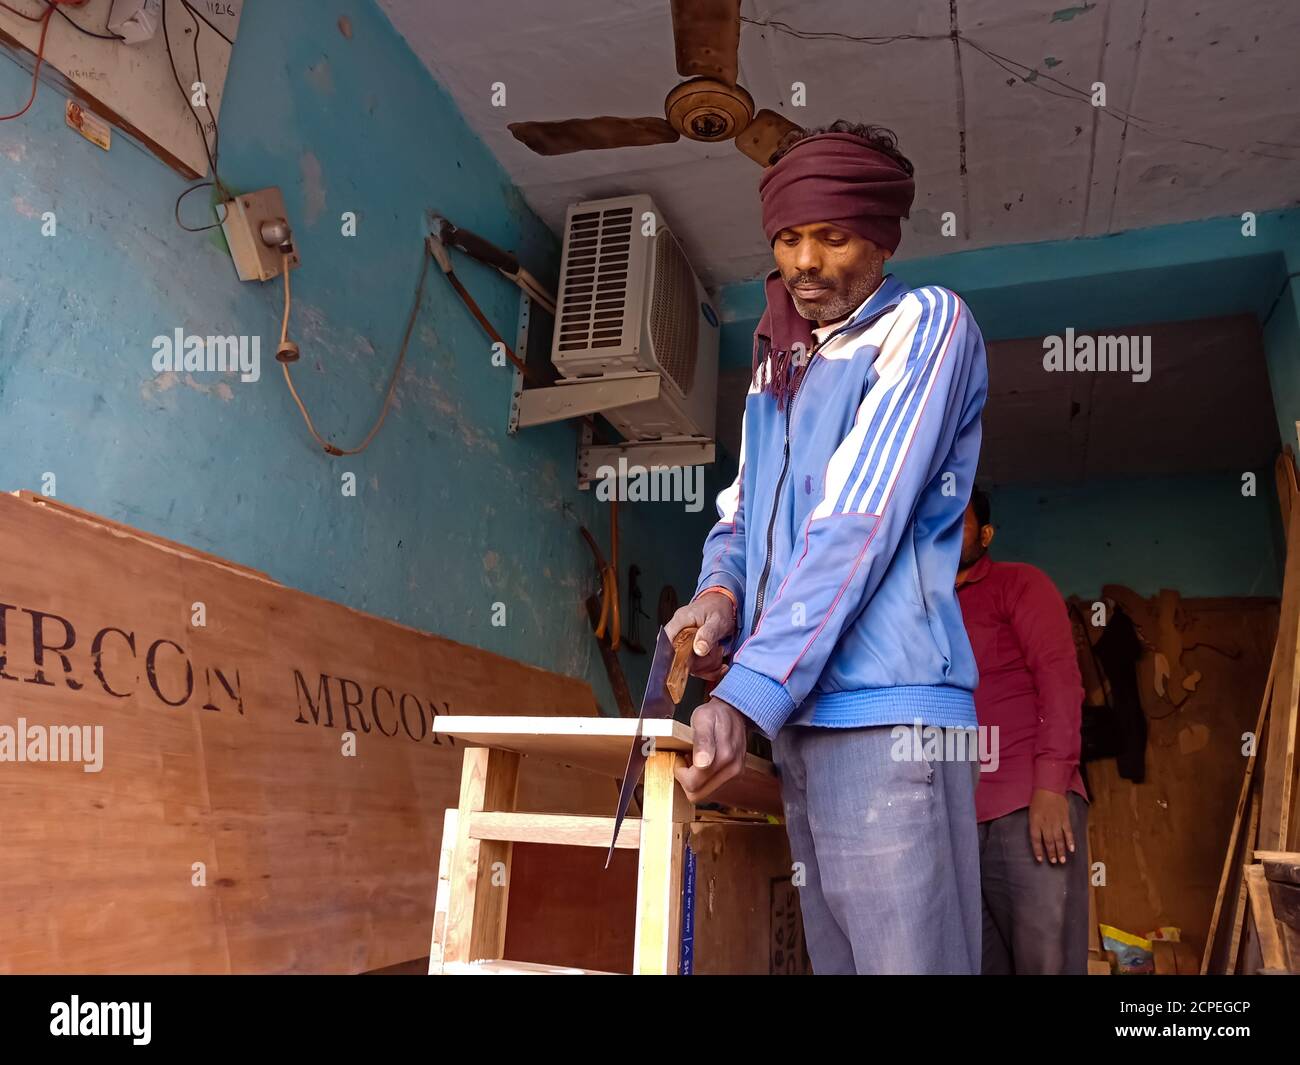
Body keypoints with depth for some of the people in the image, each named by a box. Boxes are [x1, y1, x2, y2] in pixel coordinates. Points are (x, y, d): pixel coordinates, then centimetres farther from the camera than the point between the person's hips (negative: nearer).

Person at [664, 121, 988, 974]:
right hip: (799, 713, 7)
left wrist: (748, 693, -20)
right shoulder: (777, 366, 21)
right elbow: (739, 519, 19)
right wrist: (719, 593, -4)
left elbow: (860, 523, -14)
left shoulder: (927, 324, -2)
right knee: (836, 953, 15)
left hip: (884, 712, -7)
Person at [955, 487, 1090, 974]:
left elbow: (1059, 676, -6)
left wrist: (1050, 787, -17)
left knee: (1047, 962, -5)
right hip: (953, 818, 5)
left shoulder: (1019, 583, 6)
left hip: (1030, 806, -4)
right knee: (978, 961, 7)